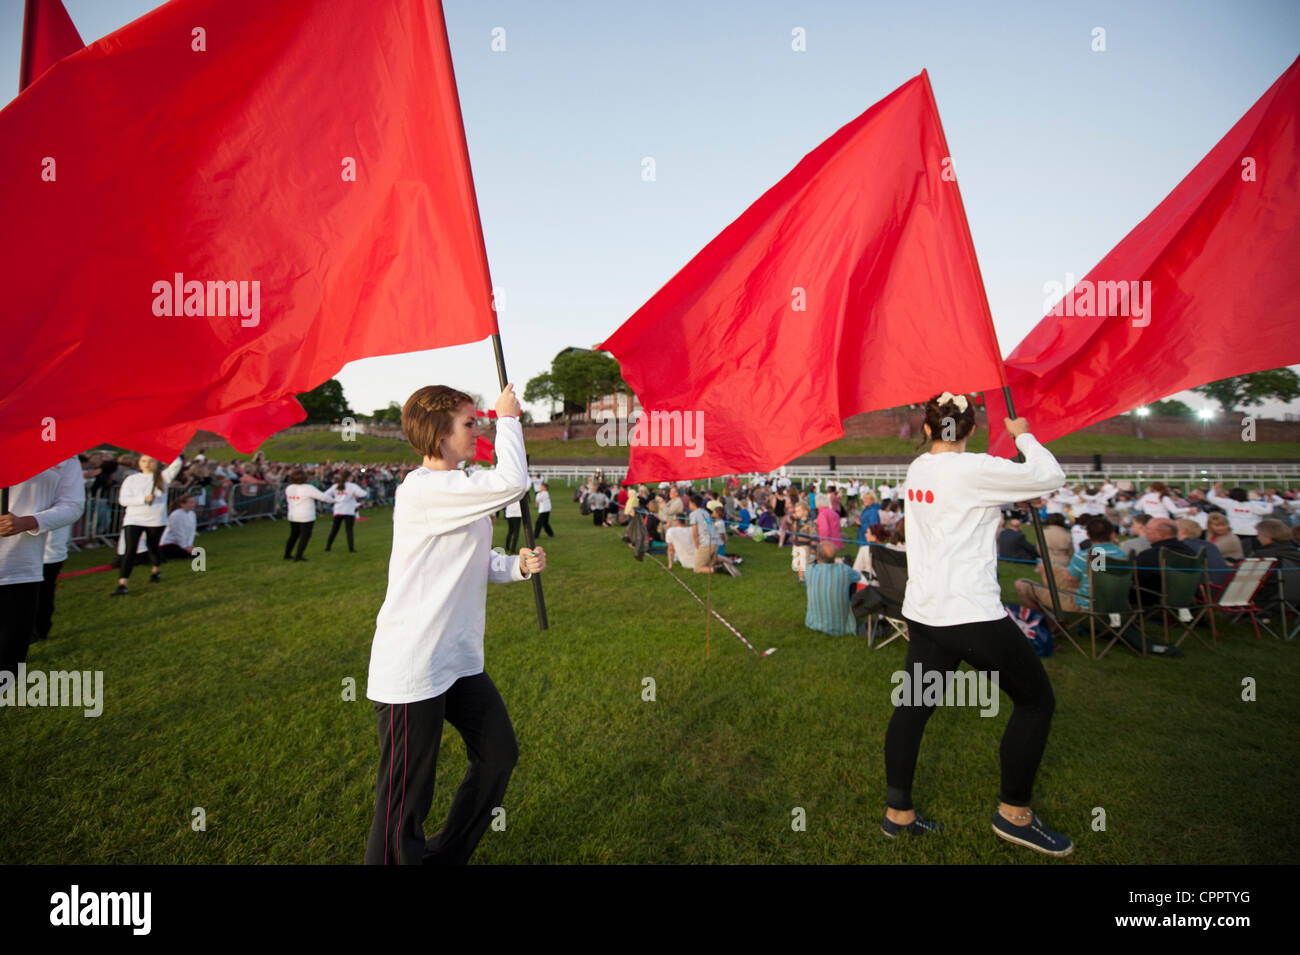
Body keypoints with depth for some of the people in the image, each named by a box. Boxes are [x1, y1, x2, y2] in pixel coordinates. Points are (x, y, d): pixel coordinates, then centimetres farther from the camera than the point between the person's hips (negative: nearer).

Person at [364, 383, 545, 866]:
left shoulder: (461, 492, 12)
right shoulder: (422, 490, -20)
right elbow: (511, 482, -30)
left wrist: (517, 565, 0)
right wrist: (508, 418, -15)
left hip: (459, 659, 10)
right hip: (411, 667, -10)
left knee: (499, 755, 18)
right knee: (404, 800, 4)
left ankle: (445, 855, 38)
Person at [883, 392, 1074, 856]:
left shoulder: (917, 469, 7)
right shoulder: (974, 469, -15)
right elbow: (1052, 476, -7)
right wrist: (1023, 435, 8)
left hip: (922, 613, 7)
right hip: (973, 615, -7)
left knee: (913, 705, 15)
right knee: (1036, 699, 13)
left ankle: (897, 812, 24)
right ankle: (1014, 814, 21)